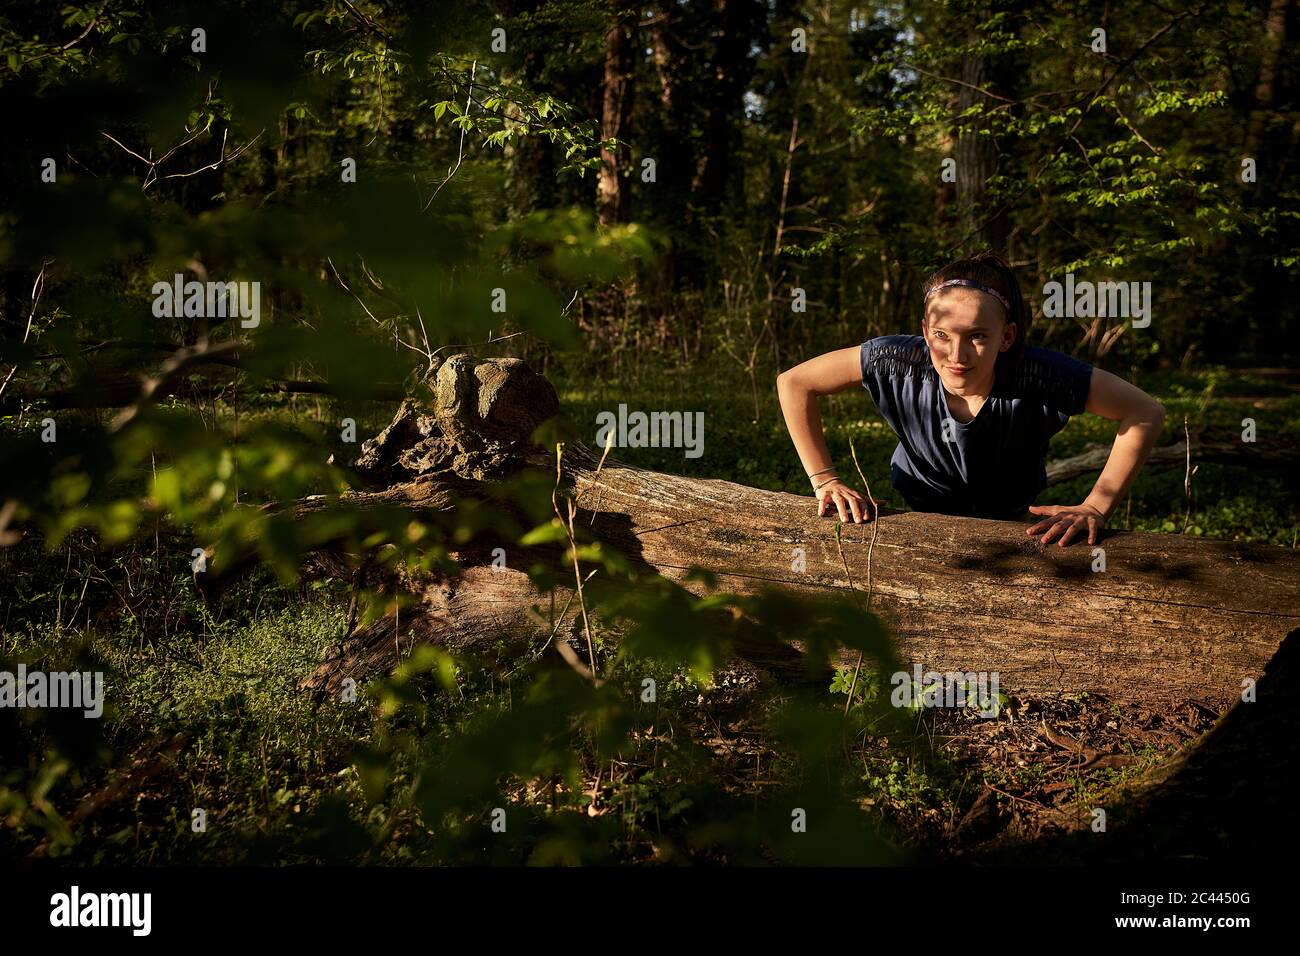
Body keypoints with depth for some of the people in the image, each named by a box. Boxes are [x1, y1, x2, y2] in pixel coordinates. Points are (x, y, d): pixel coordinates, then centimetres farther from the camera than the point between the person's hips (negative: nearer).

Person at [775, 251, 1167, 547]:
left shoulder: (1039, 375, -36)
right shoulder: (900, 361, -33)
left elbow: (1146, 413, -27)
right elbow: (793, 383, -20)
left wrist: (1095, 508, -29)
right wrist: (824, 479, -22)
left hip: (1012, 520, 0)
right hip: (920, 515, 0)